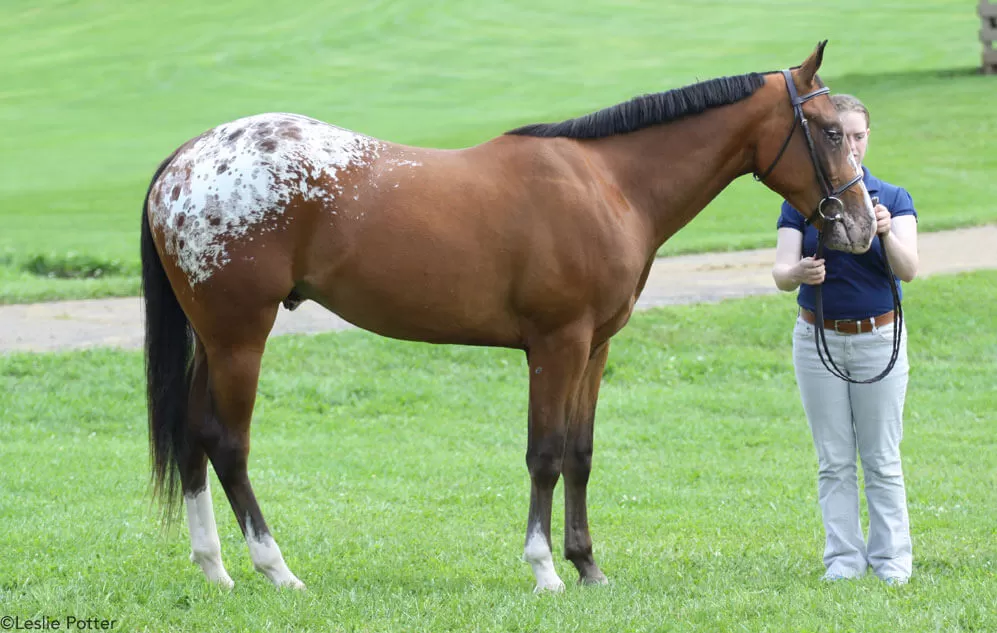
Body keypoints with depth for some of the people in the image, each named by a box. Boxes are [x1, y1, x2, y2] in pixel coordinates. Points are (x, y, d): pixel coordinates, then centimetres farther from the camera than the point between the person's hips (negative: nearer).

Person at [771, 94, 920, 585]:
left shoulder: (893, 199, -2)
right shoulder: (800, 202, -1)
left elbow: (908, 269, -16)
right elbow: (780, 273, -11)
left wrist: (887, 234, -37)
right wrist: (799, 273, -35)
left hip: (879, 339, -1)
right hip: (818, 339, 1)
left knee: (882, 460, 3)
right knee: (834, 461, 5)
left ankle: (891, 559, 10)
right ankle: (843, 558, 11)